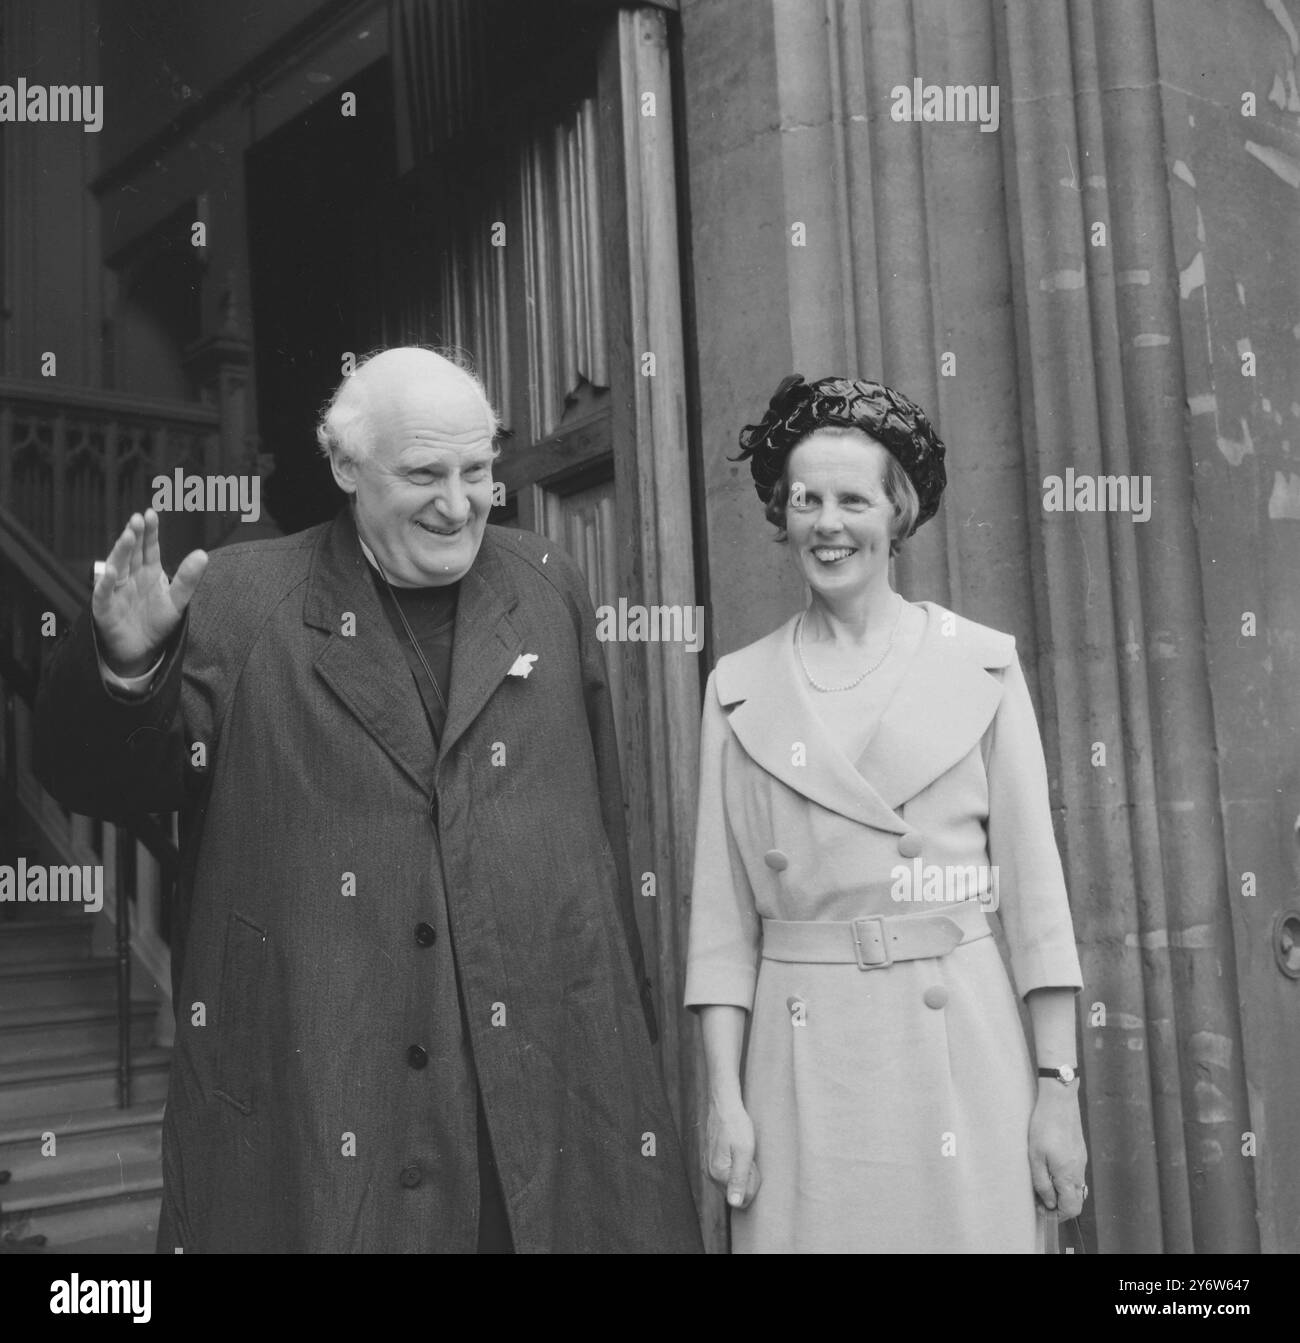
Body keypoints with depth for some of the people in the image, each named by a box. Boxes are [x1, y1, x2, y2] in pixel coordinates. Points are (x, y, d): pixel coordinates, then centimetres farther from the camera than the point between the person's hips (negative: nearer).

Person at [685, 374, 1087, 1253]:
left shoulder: (981, 664, 1)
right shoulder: (740, 688, 3)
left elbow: (1034, 883, 1)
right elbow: (724, 910, 4)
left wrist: (1059, 1088, -3)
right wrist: (725, 1096, -2)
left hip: (962, 1043, 0)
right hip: (804, 1056, 1)